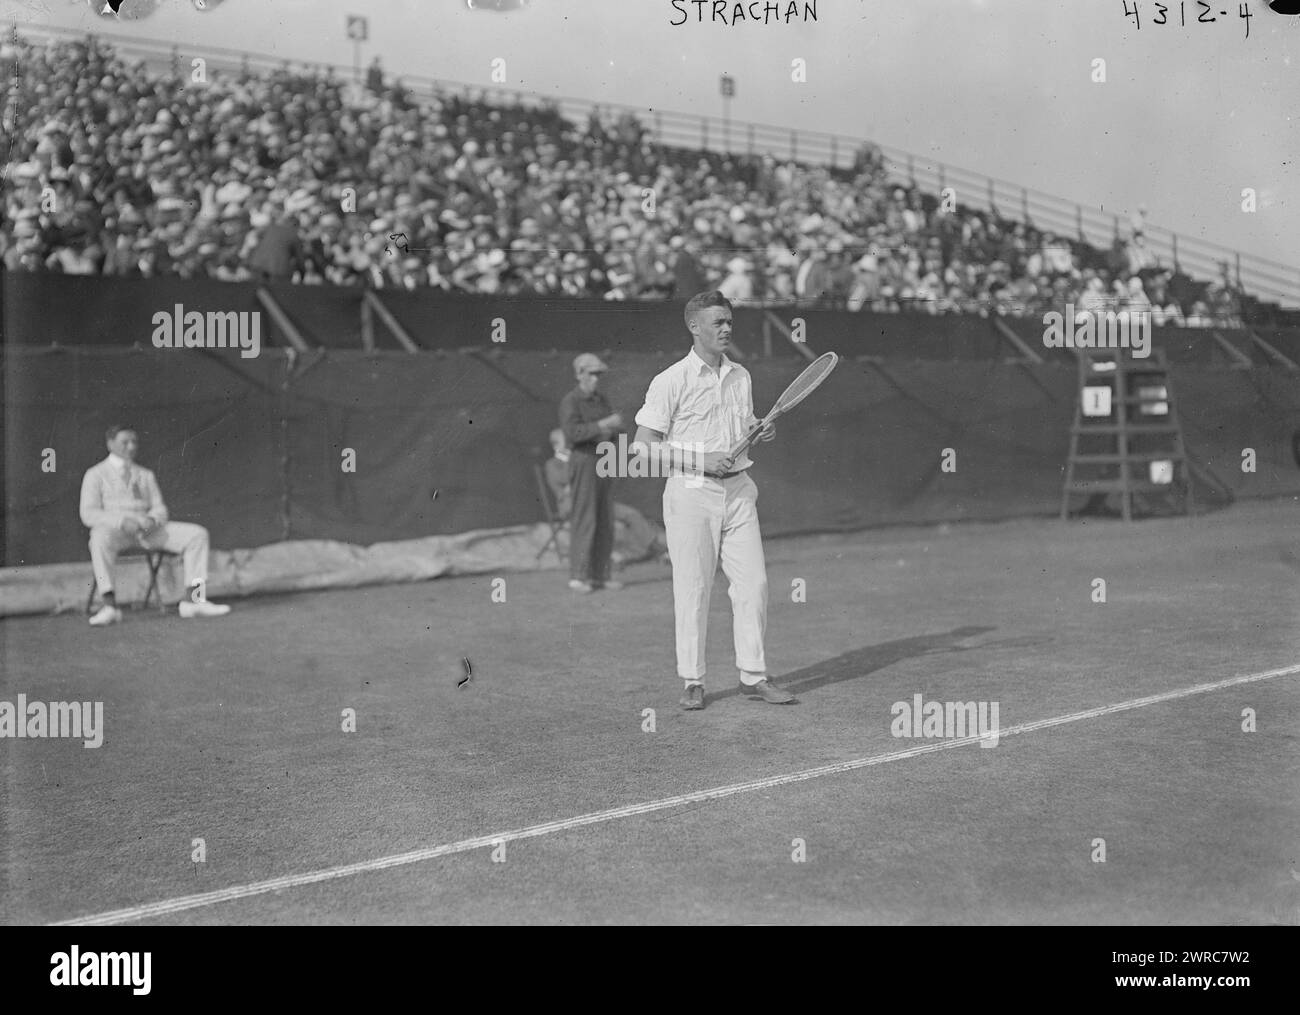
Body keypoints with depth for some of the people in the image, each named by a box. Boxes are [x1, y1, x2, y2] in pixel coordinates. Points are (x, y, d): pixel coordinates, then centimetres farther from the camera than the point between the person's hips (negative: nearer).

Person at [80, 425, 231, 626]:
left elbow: (160, 509, 15)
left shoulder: (146, 475, 23)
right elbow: (88, 514, -4)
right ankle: (109, 606, -43)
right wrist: (123, 521, -20)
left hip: (147, 530, 5)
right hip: (114, 530, -4)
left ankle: (193, 600, -22)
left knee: (197, 534, -14)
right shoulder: (95, 474, 8)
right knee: (100, 536, -42)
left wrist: (152, 520, -11)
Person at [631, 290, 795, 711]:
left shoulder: (741, 376, 12)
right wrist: (700, 461, -16)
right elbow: (643, 446, -9)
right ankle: (692, 682, 10)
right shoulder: (671, 381, -7)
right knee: (692, 589, -1)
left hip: (738, 490, 5)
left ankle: (753, 676, 12)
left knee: (754, 584, 2)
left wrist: (761, 431, 1)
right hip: (691, 493, -5)